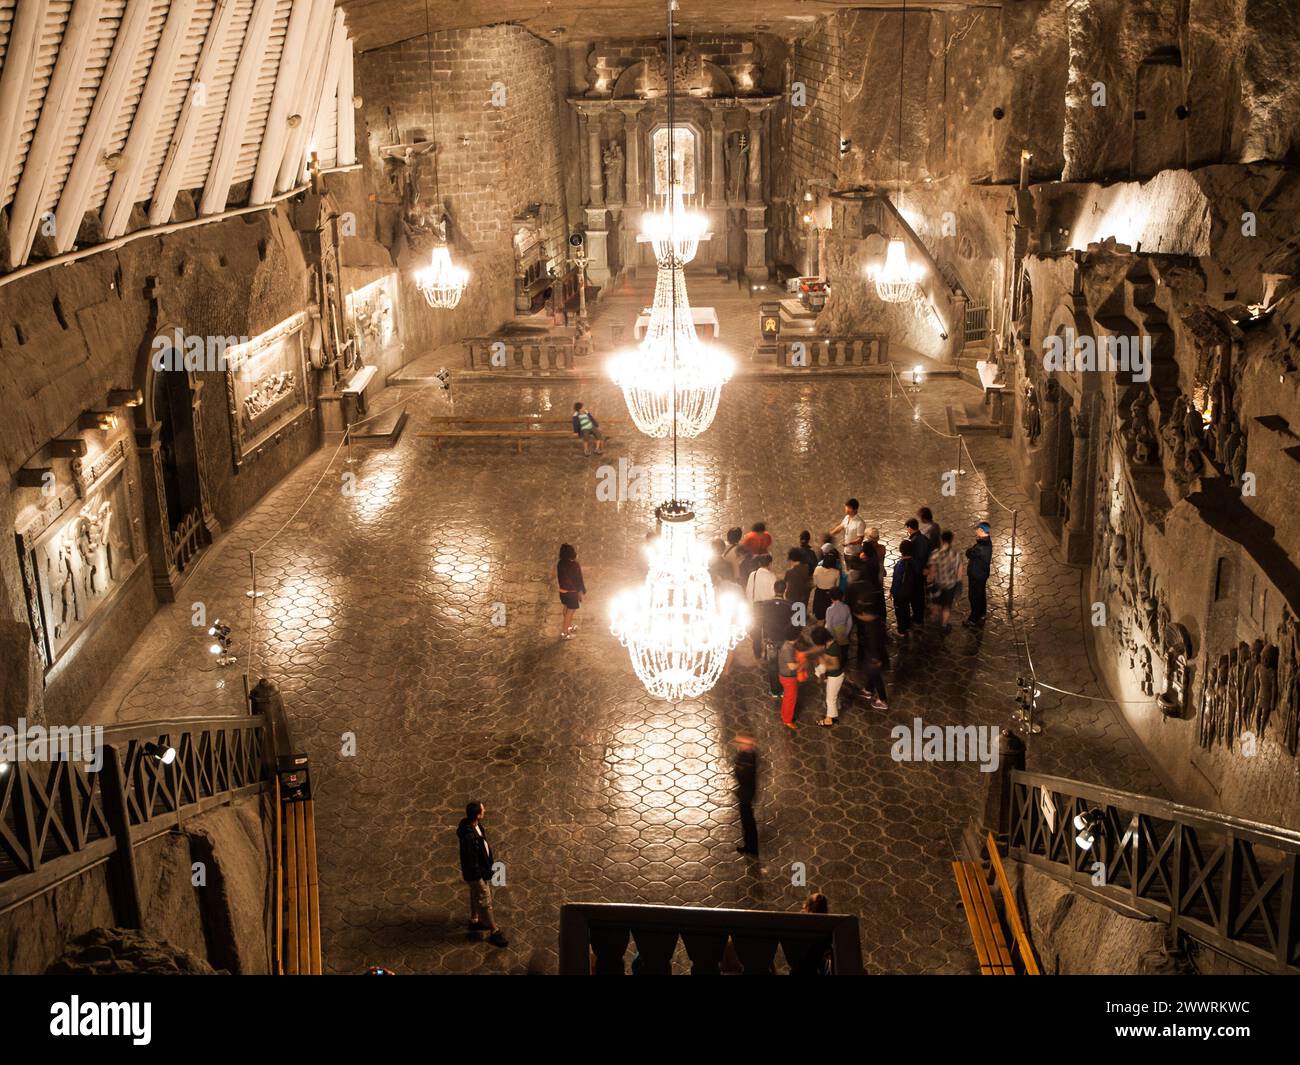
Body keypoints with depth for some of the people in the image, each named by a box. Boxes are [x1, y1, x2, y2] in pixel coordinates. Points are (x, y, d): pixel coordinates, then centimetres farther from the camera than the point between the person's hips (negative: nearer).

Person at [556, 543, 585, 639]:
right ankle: (564, 633, 17)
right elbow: (579, 580, -19)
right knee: (570, 612, 9)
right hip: (572, 592, -7)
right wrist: (584, 592, -6)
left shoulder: (560, 564, -8)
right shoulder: (575, 566, -28)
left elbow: (558, 576, 5)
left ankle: (569, 626, 45)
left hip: (562, 590, 7)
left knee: (567, 609, 26)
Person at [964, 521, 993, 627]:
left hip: (976, 575, -9)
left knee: (975, 597, 5)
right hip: (983, 573, 9)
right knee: (981, 595, 24)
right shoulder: (988, 542, -1)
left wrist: (970, 548, -5)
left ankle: (973, 620, 17)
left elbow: (969, 554, -22)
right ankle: (981, 615, 40)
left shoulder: (980, 546, -32)